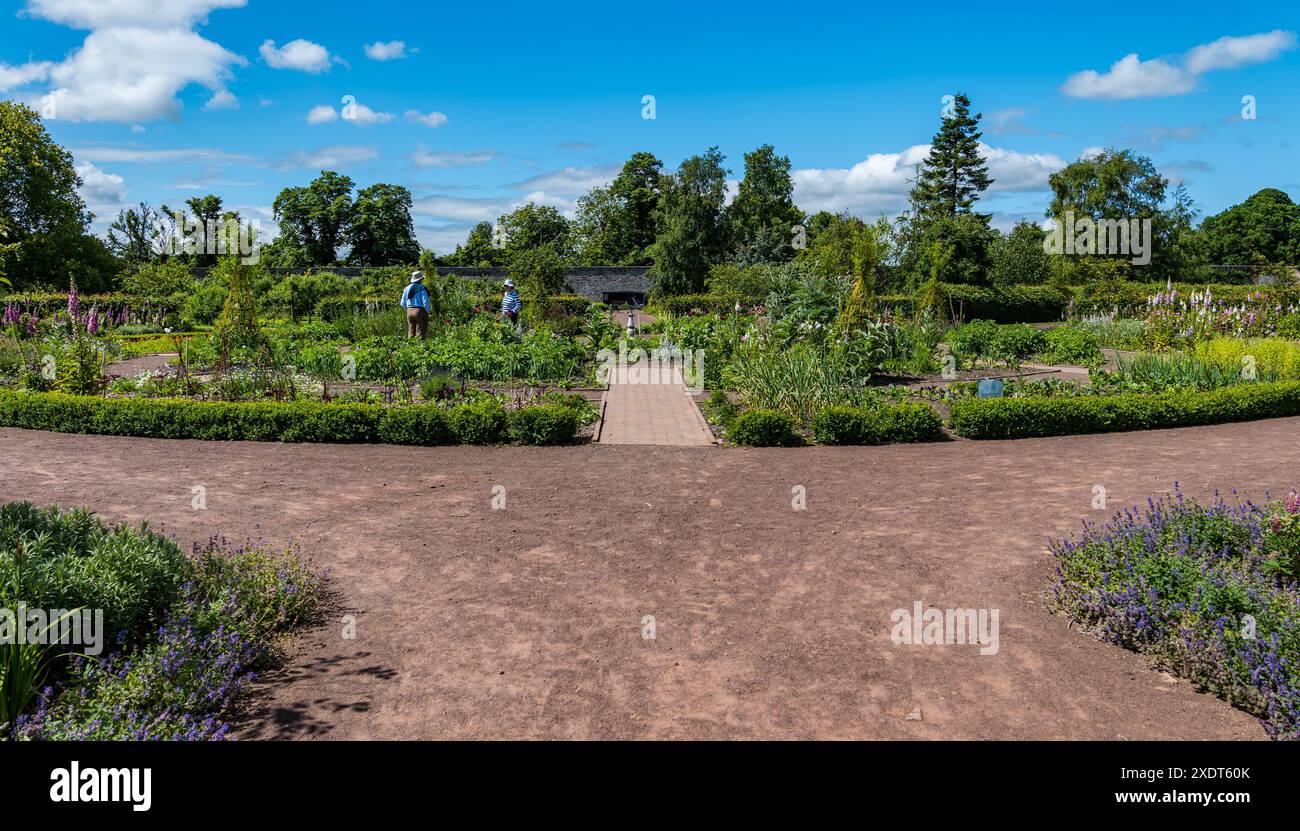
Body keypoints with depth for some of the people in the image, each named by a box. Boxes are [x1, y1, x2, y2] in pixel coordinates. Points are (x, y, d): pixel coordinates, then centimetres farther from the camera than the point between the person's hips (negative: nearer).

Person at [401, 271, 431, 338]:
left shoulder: (407, 288, 8)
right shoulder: (422, 289, -9)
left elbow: (403, 304, 11)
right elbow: (425, 303, -14)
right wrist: (427, 312, 1)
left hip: (409, 312, 5)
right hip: (420, 312, -5)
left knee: (411, 333, 9)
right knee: (420, 333, -3)